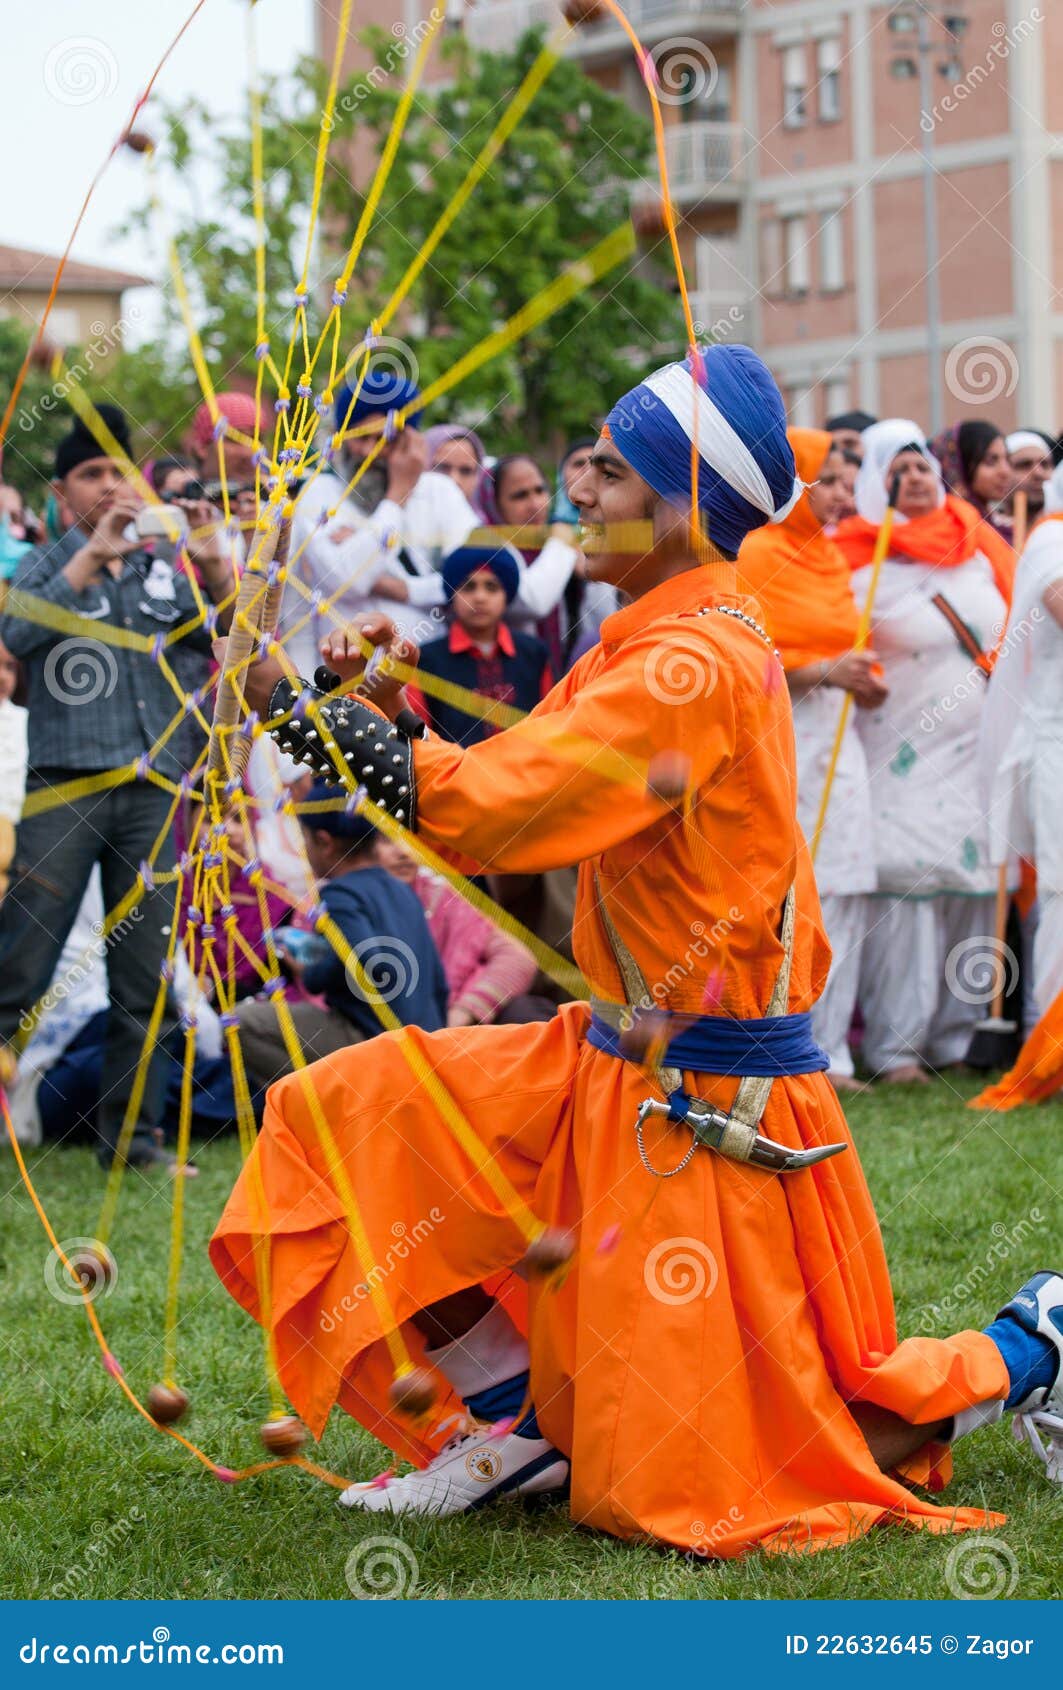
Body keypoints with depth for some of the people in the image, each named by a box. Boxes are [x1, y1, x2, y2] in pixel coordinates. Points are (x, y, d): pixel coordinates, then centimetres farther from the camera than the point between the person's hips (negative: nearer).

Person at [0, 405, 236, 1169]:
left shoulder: (165, 569, 16)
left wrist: (218, 571, -9)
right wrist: (92, 557, -17)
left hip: (152, 787, 3)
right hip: (65, 784, -3)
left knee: (147, 974, 5)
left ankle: (132, 1131, 12)